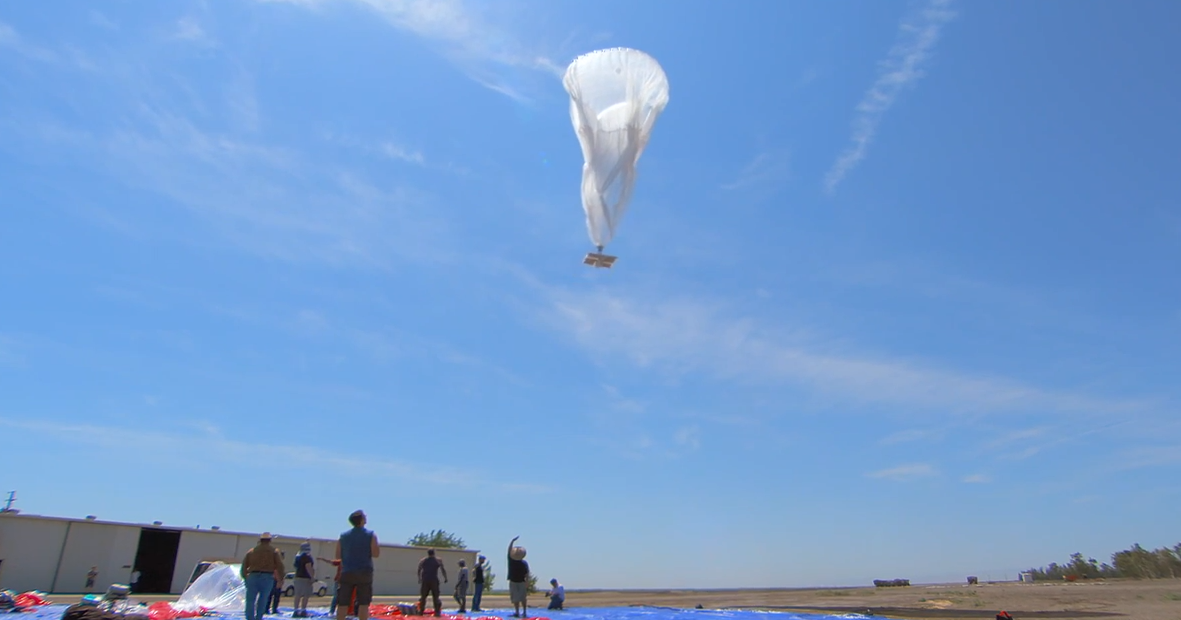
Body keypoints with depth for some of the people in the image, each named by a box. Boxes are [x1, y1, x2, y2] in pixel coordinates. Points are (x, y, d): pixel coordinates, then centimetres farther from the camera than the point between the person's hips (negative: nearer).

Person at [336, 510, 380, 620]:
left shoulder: (343, 536, 7)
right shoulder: (370, 535, -4)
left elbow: (338, 556, 8)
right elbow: (376, 554, -10)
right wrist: (377, 546, 9)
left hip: (347, 573, 3)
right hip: (364, 573, -3)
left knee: (343, 603, 4)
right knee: (363, 603, 0)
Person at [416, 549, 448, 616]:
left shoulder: (422, 561, 10)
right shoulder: (438, 560, 5)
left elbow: (419, 570, 11)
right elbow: (443, 569, 1)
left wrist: (419, 579, 20)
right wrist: (445, 578, 8)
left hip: (425, 581, 2)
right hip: (434, 581, -2)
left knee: (423, 596, 11)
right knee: (435, 597, 1)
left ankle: (421, 611, 10)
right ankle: (437, 612, -4)